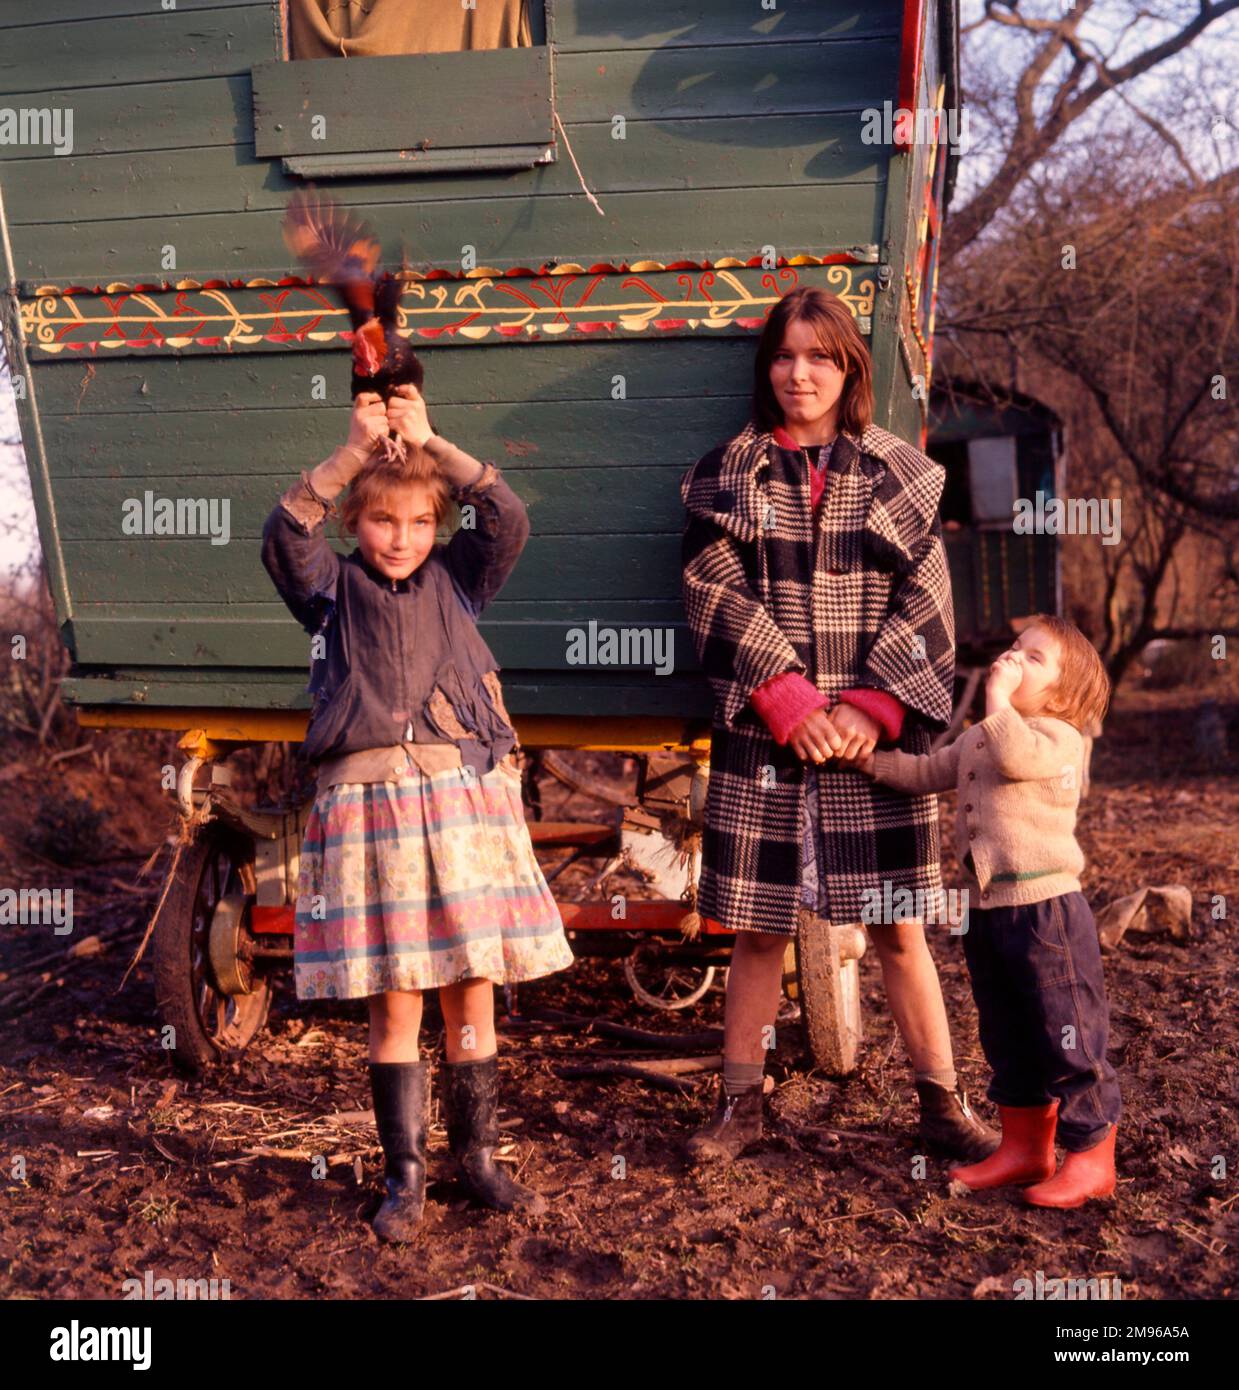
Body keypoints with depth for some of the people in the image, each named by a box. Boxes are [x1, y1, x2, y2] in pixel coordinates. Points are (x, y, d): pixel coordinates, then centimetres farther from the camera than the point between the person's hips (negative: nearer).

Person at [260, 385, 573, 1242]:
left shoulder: (457, 582, 13)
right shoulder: (333, 590, 9)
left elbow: (508, 518, -1)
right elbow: (286, 535, -9)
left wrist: (429, 442, -3)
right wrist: (355, 450, -13)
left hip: (466, 794, 2)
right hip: (370, 800, -1)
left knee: (473, 994, 7)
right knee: (394, 1004, 2)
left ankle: (478, 1158, 22)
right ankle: (405, 1175, 16)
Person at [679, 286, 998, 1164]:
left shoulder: (900, 477, 7)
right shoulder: (729, 478, 6)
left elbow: (926, 605, 1)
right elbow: (717, 596, -3)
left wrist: (871, 708, -10)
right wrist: (791, 704, -12)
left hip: (878, 739, 0)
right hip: (761, 738, 0)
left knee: (899, 928, 5)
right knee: (758, 929, 6)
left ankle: (943, 1106, 17)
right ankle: (741, 1105, 19)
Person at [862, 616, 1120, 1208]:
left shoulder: (1058, 737, -10)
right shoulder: (976, 739, 16)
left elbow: (1016, 757, -30)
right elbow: (926, 772, 24)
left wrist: (998, 696, -21)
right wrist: (871, 759, 14)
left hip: (1045, 909, -9)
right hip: (985, 911, 9)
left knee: (1069, 1040, 0)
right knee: (1008, 1041, 17)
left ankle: (1092, 1159, 10)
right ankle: (1025, 1147, 29)